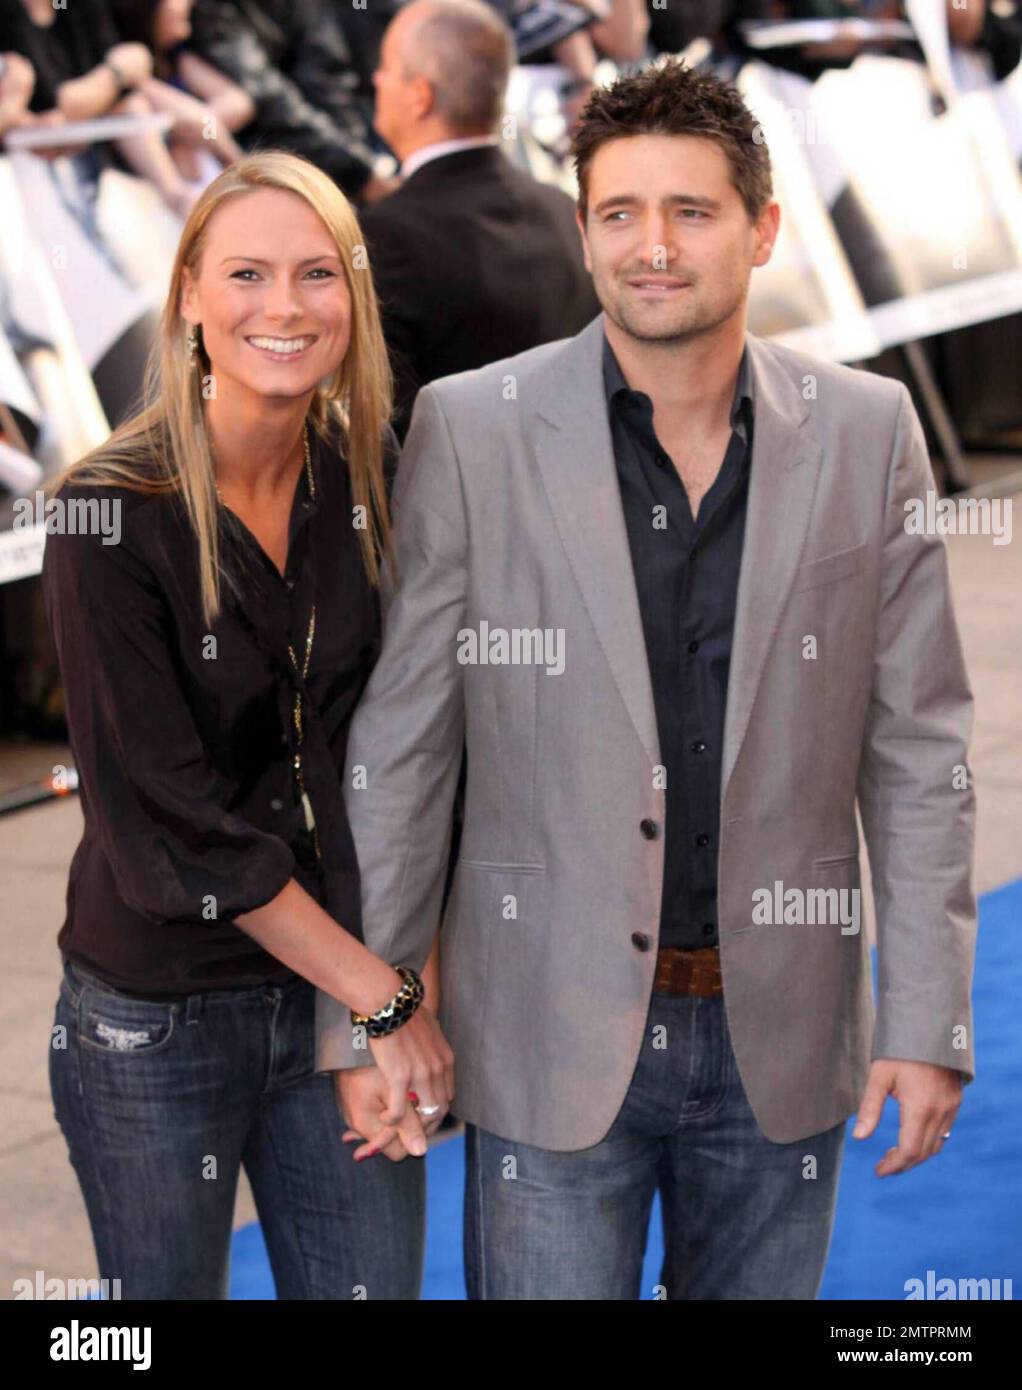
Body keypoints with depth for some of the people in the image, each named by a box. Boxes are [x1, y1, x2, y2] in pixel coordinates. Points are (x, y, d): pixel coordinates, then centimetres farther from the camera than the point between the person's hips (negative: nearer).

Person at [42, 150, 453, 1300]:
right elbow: (169, 821, -16)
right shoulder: (111, 512, -15)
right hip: (156, 1018, -4)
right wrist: (383, 998, -13)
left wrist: (417, 973, -6)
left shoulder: (368, 475, -1)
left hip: (349, 984, 4)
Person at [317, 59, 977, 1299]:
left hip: (782, 1032, 2)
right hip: (552, 1035, -2)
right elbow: (395, 745, -3)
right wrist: (364, 1018, -3)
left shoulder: (866, 433, -2)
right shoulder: (470, 431, -7)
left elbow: (918, 748, 2)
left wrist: (926, 1019, 0)